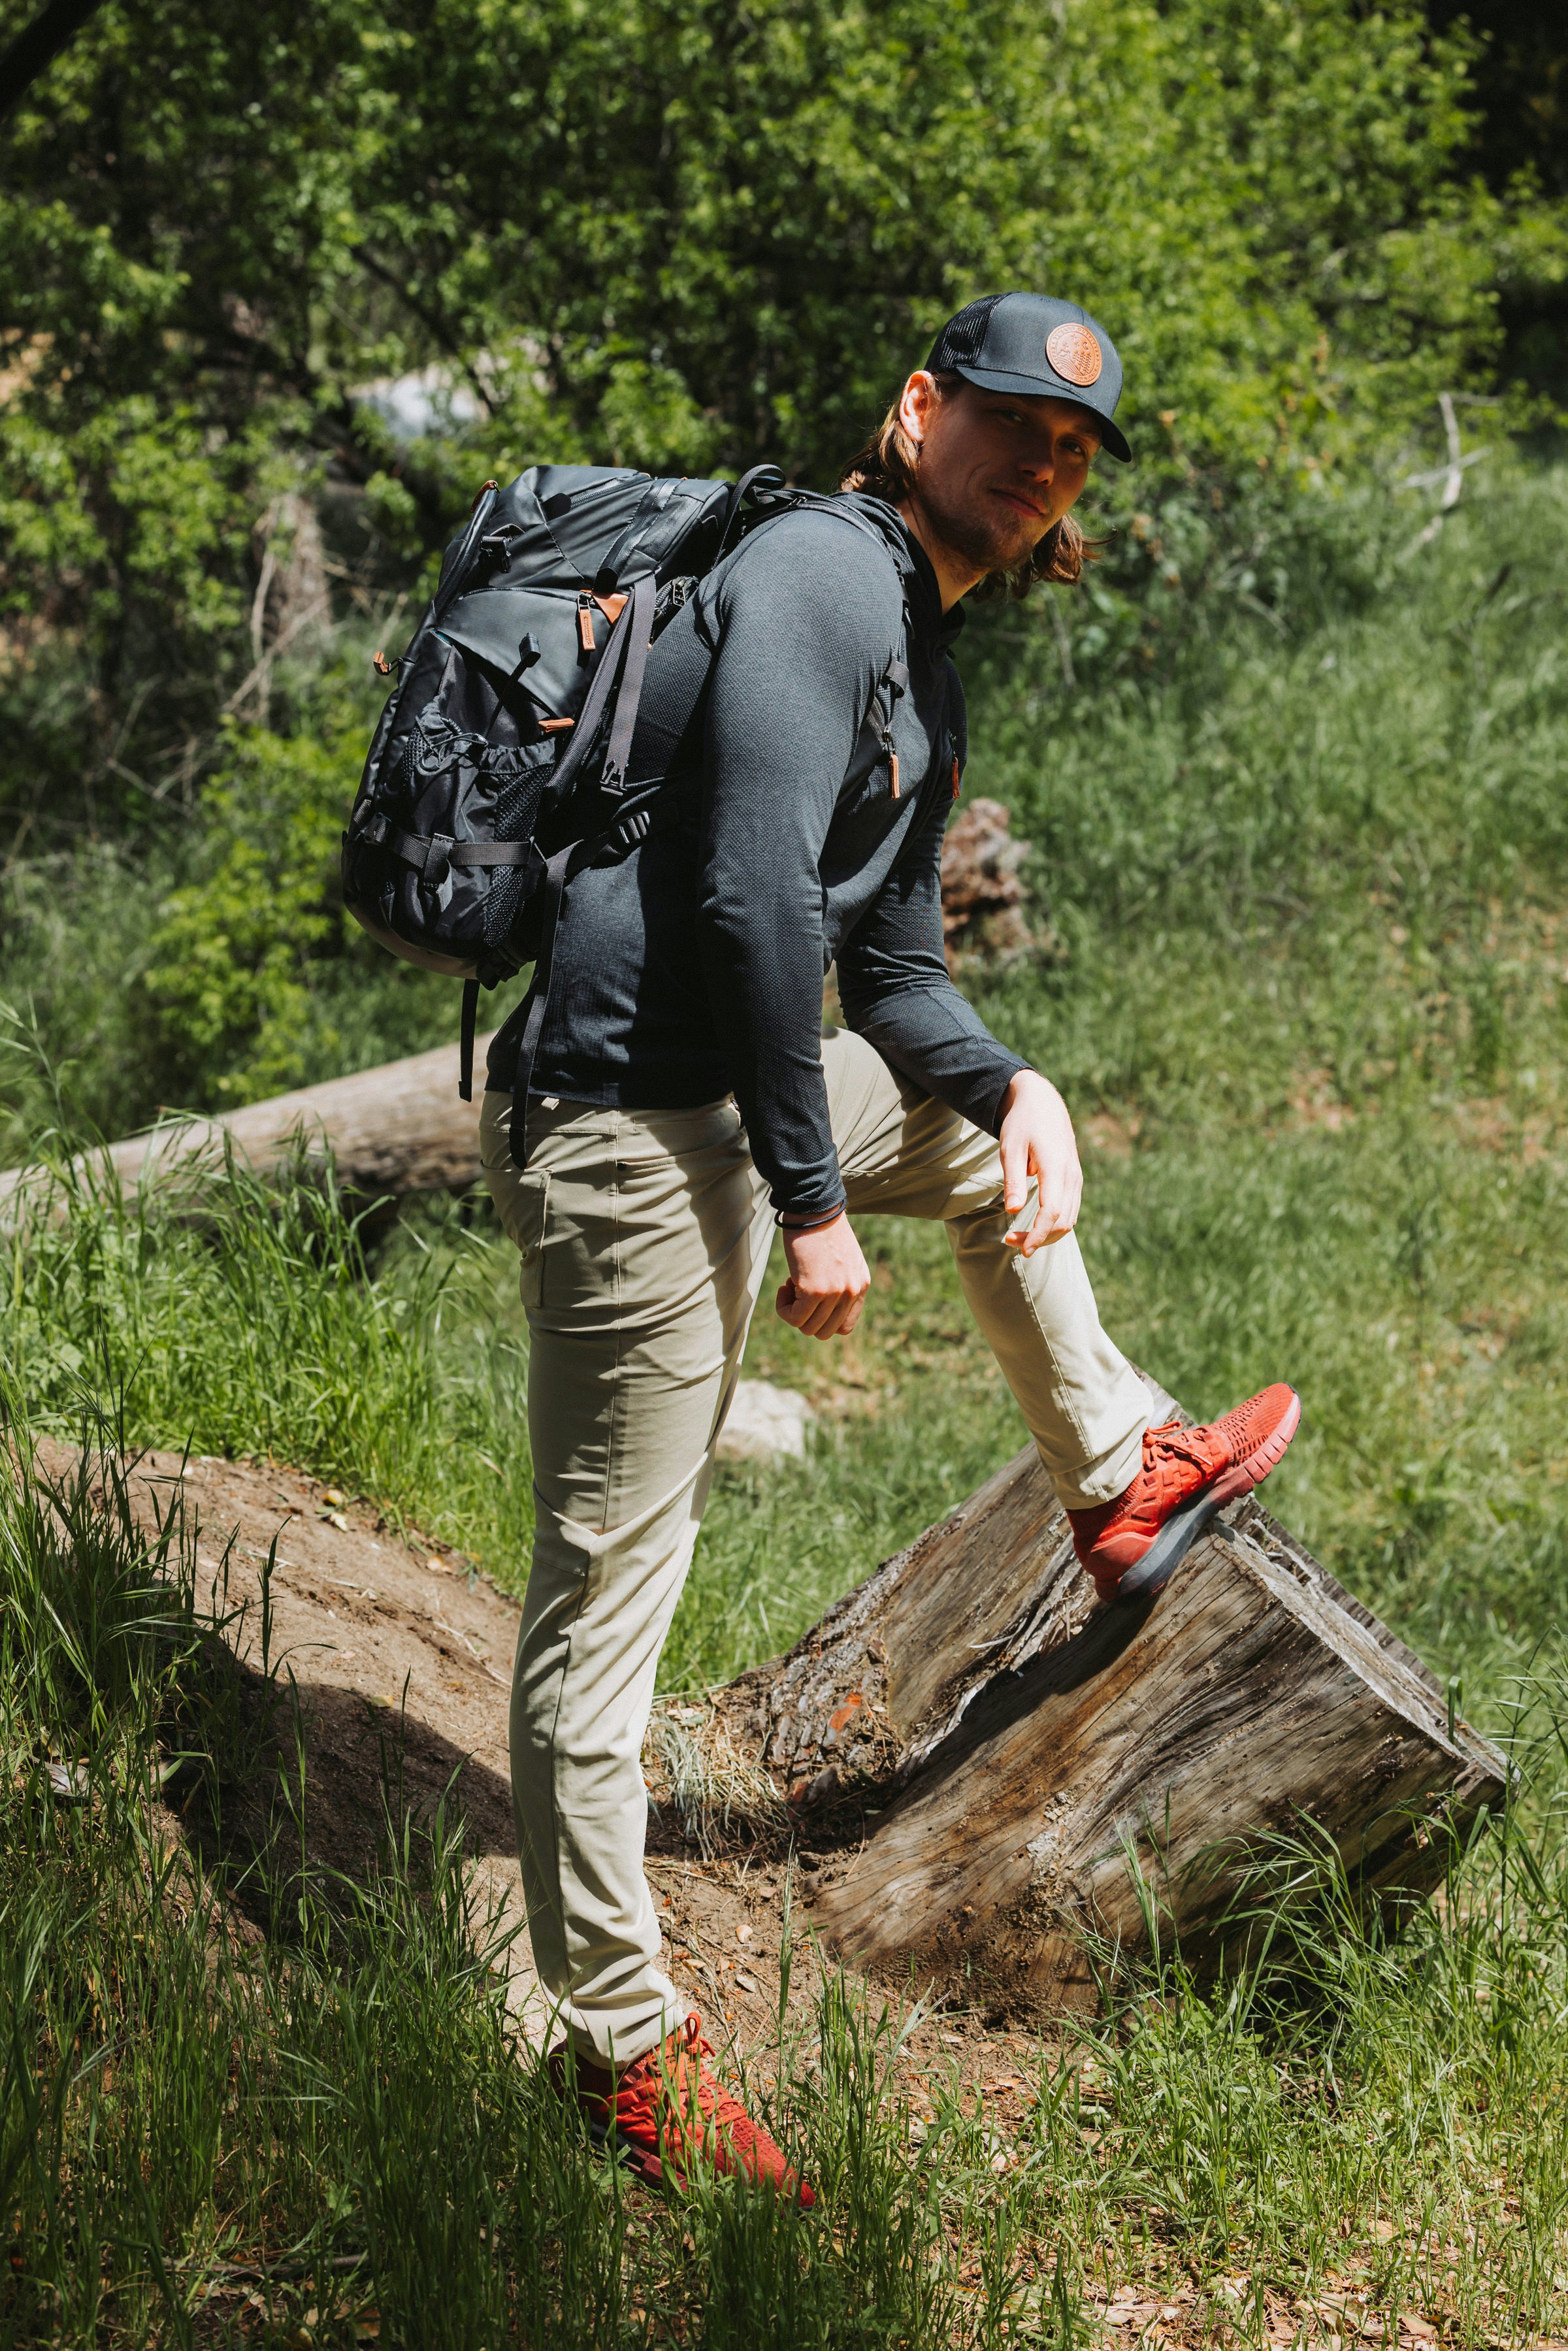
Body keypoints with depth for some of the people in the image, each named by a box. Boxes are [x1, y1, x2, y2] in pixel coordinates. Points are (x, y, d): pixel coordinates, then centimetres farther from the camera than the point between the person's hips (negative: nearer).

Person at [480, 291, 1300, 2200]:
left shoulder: (927, 673, 18)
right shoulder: (819, 570, -12)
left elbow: (891, 969, 21)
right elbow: (753, 896, -22)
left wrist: (1009, 1086, 1)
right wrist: (816, 1201, -20)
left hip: (747, 1092, 10)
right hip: (633, 1127, -10)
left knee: (983, 1117, 29)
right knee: (606, 1596, -5)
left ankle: (1115, 1481, 45)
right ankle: (622, 2049, 1)